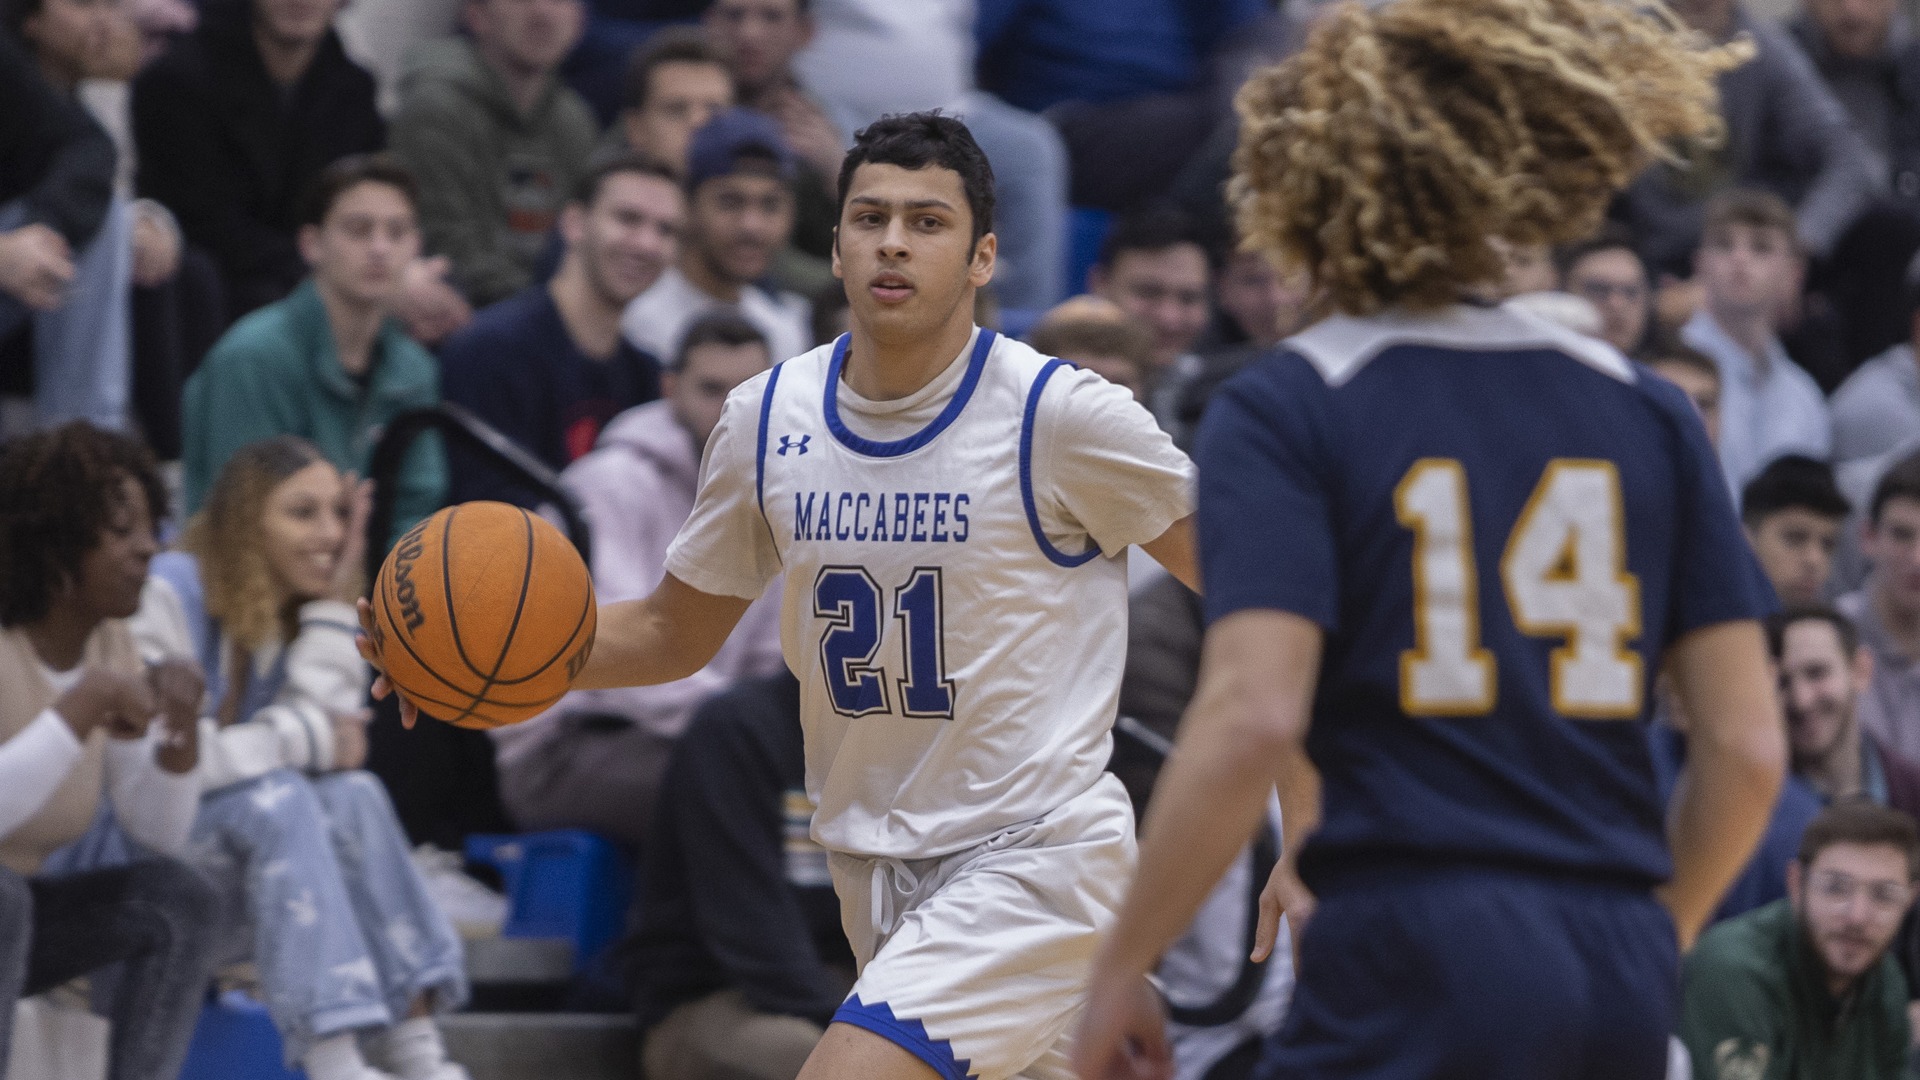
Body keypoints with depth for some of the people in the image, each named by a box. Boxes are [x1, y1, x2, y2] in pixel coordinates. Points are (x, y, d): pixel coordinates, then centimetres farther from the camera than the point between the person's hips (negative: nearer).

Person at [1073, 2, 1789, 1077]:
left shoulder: (1283, 411, -2)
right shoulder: (1646, 411, 12)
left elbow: (1251, 718, -14)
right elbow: (1750, 744, 9)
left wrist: (1121, 968, -6)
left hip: (1415, 960, -6)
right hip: (1622, 989, 6)